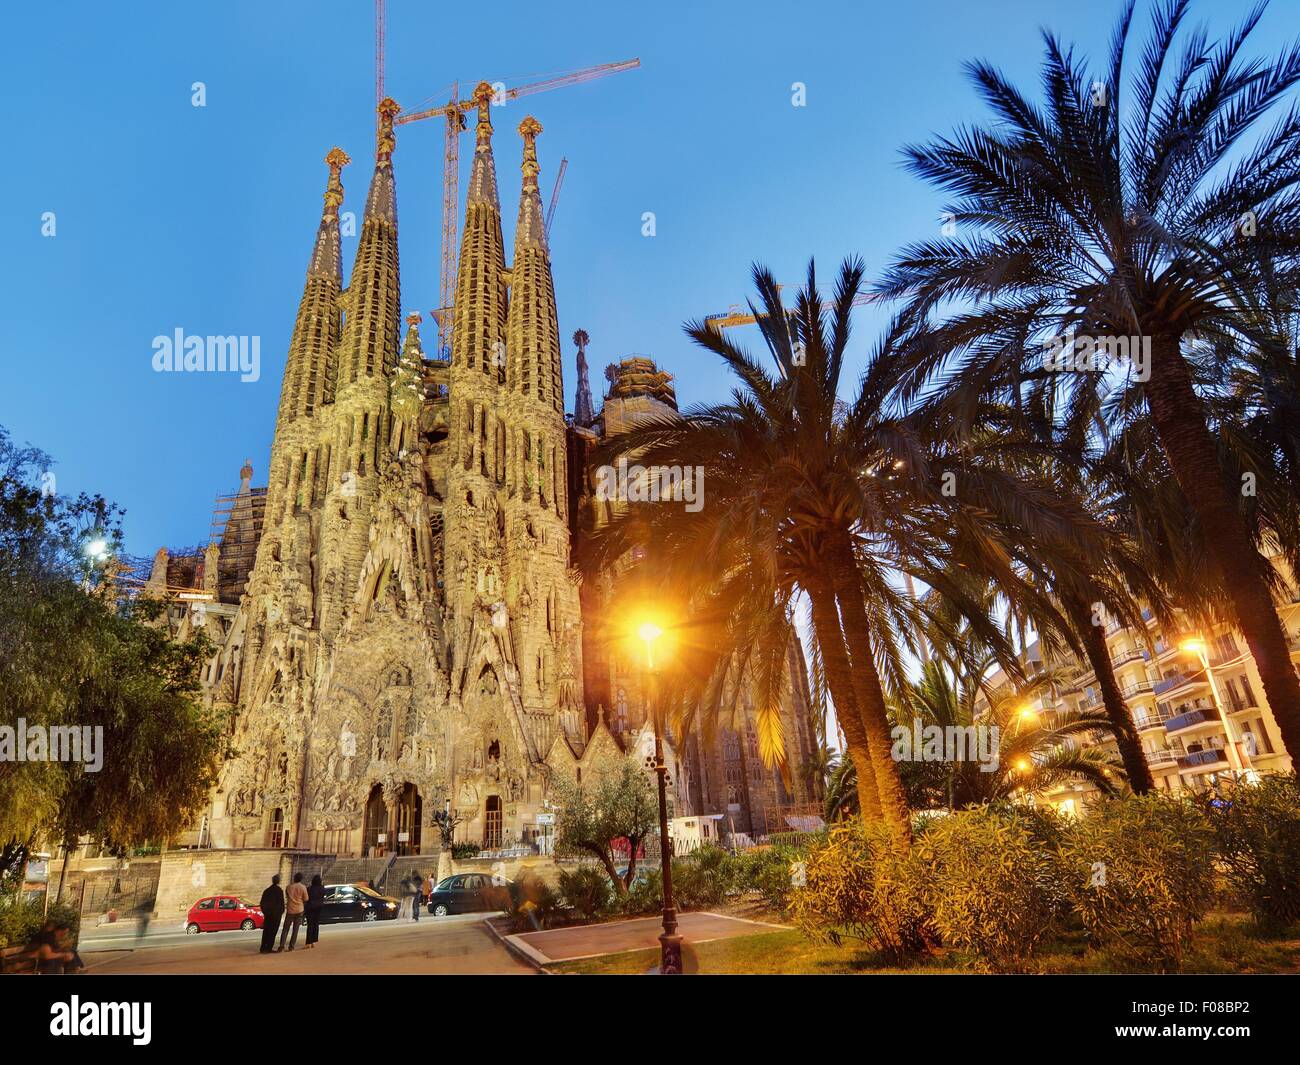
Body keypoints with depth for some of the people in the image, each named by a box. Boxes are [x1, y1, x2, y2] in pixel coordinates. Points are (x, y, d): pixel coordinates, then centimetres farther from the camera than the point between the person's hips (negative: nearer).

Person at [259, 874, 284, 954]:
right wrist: (282, 911, 2)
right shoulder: (279, 890, -11)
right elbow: (281, 902, -12)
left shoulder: (267, 890, 8)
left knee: (266, 931, 13)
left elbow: (262, 903, 12)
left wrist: (264, 911, 21)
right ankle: (268, 948, -1)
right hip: (276, 913, -6)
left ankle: (263, 948, 15)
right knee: (273, 931, 0)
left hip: (267, 914, 6)